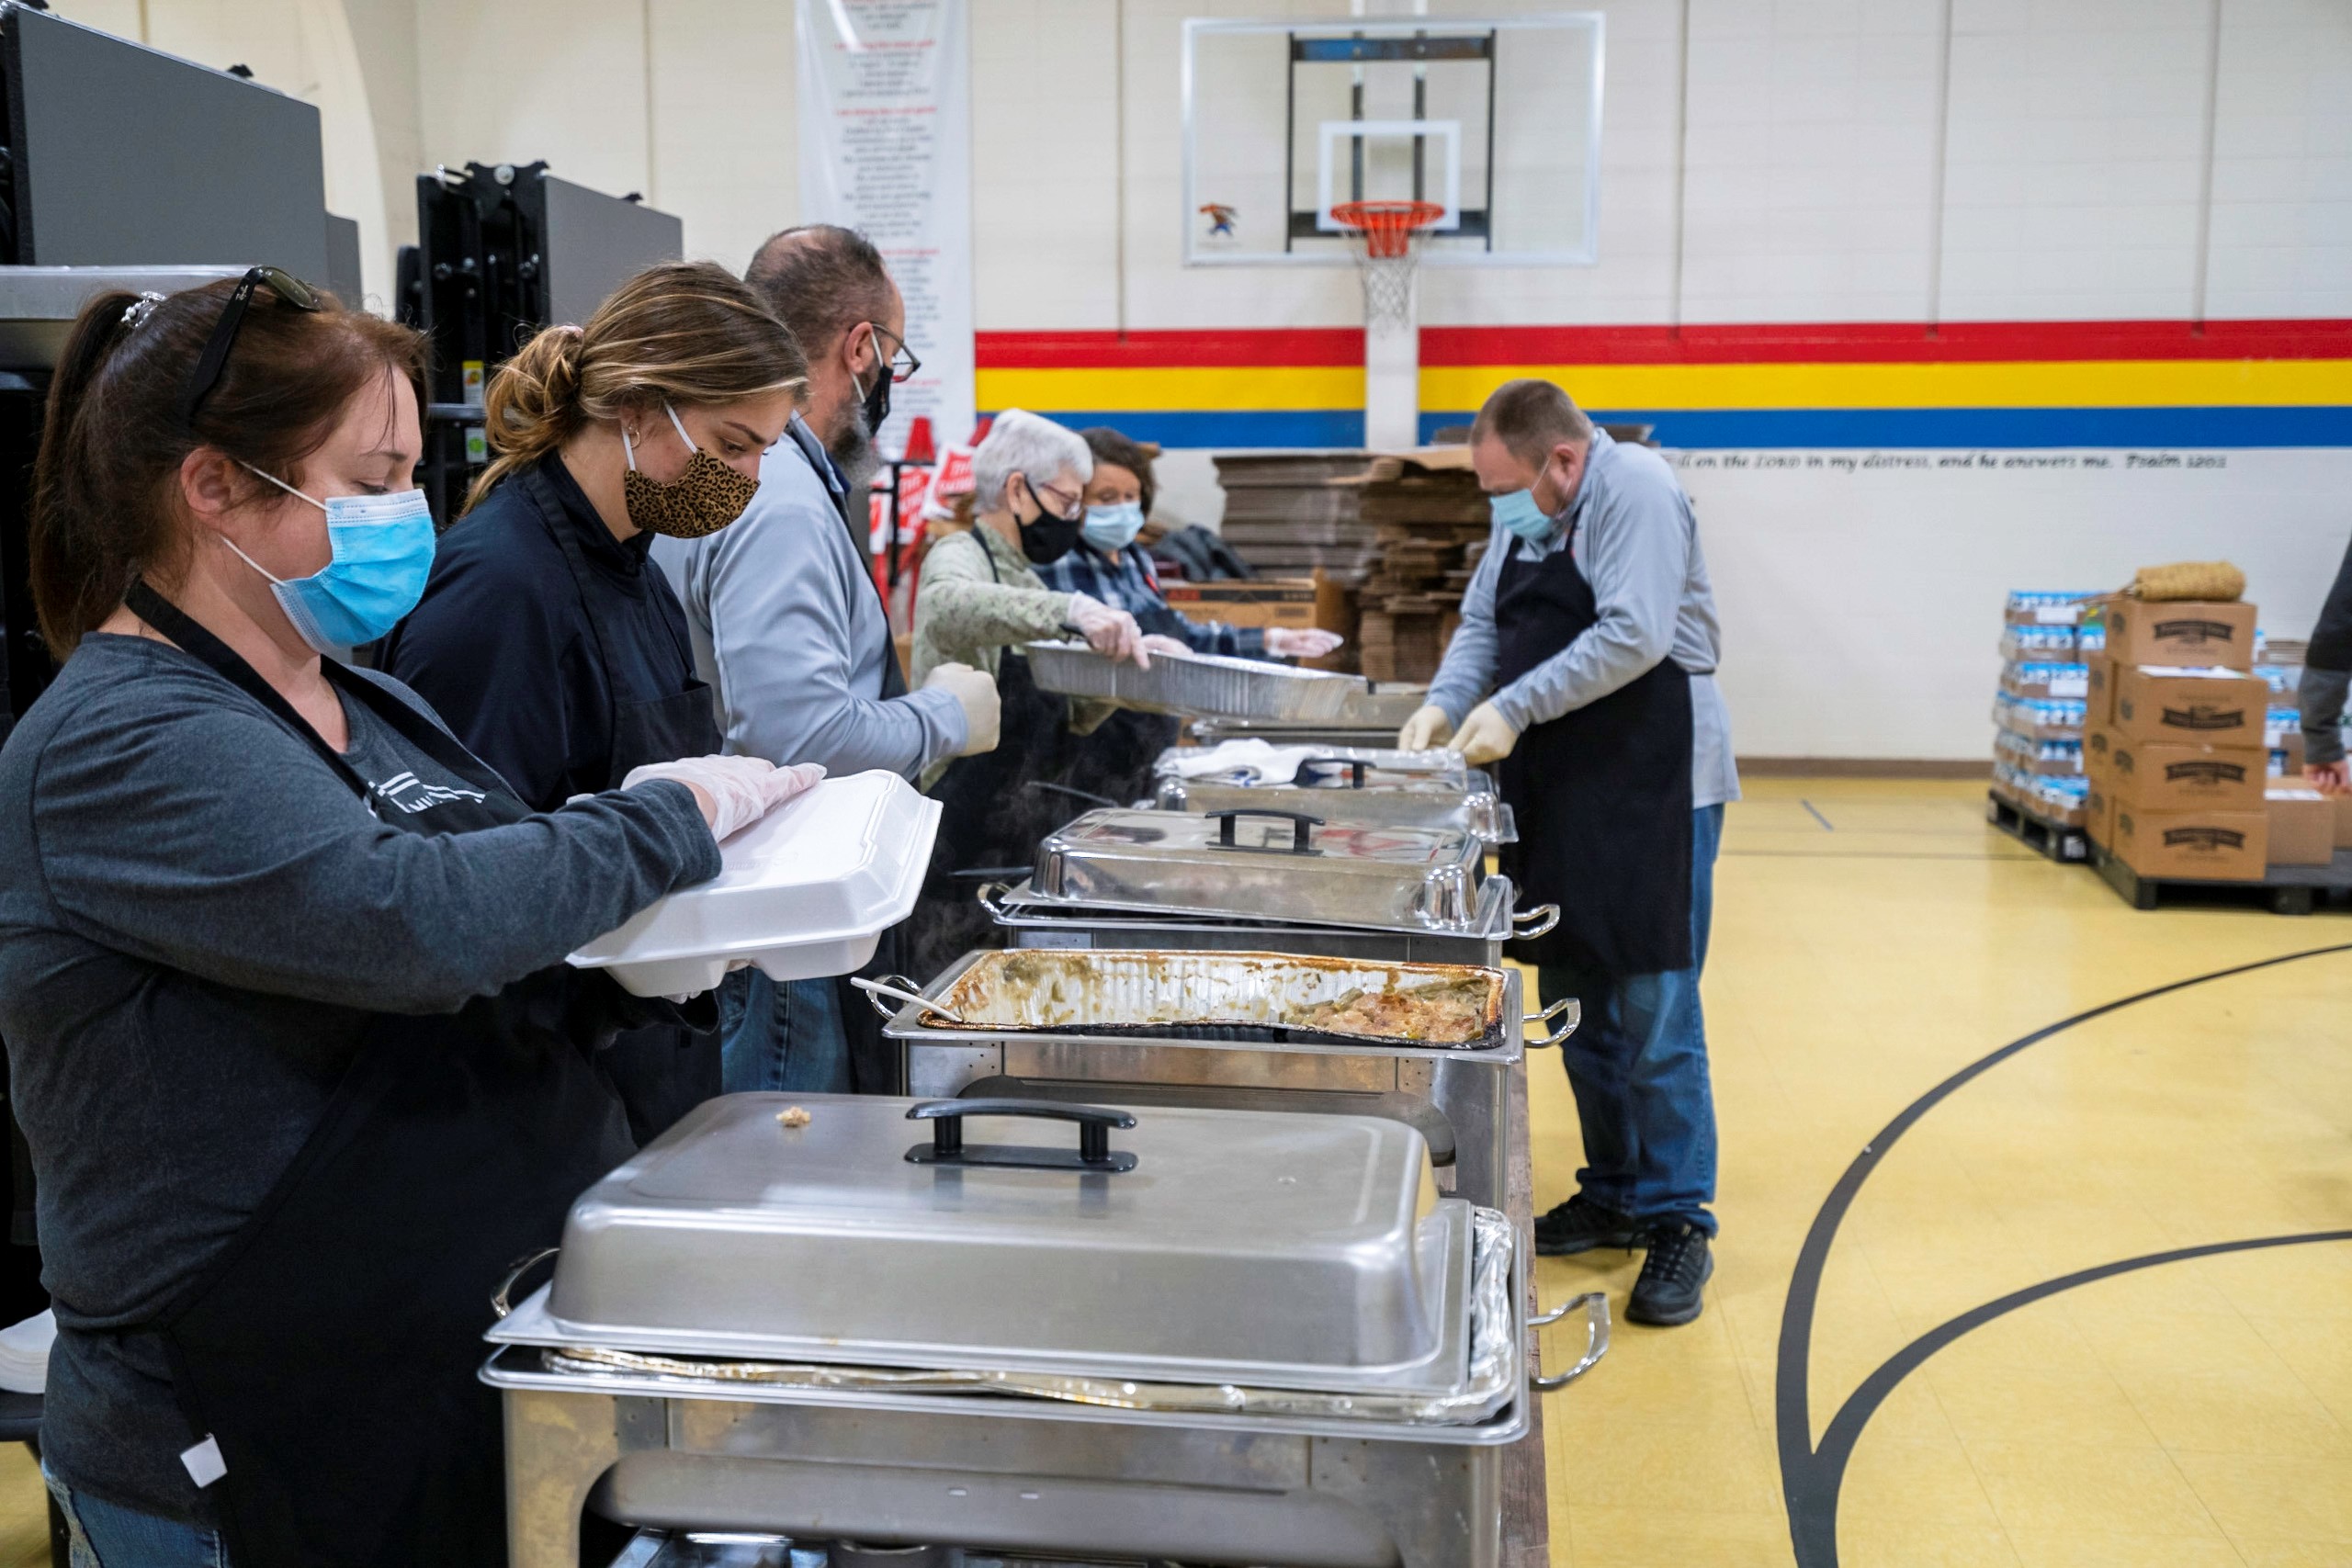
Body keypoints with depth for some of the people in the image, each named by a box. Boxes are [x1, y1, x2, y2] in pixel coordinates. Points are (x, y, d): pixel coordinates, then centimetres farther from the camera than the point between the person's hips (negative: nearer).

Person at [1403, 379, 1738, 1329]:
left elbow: (1636, 635, -23)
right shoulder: (1527, 515, 13)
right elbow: (1484, 622, 15)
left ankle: (1678, 1223, 6)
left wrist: (1515, 707, -22)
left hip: (1651, 785, -8)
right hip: (1554, 788, 9)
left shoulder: (1635, 493, -13)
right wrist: (1444, 703, -4)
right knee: (1574, 1005, 13)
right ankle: (1613, 1194, 26)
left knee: (1654, 1017, -5)